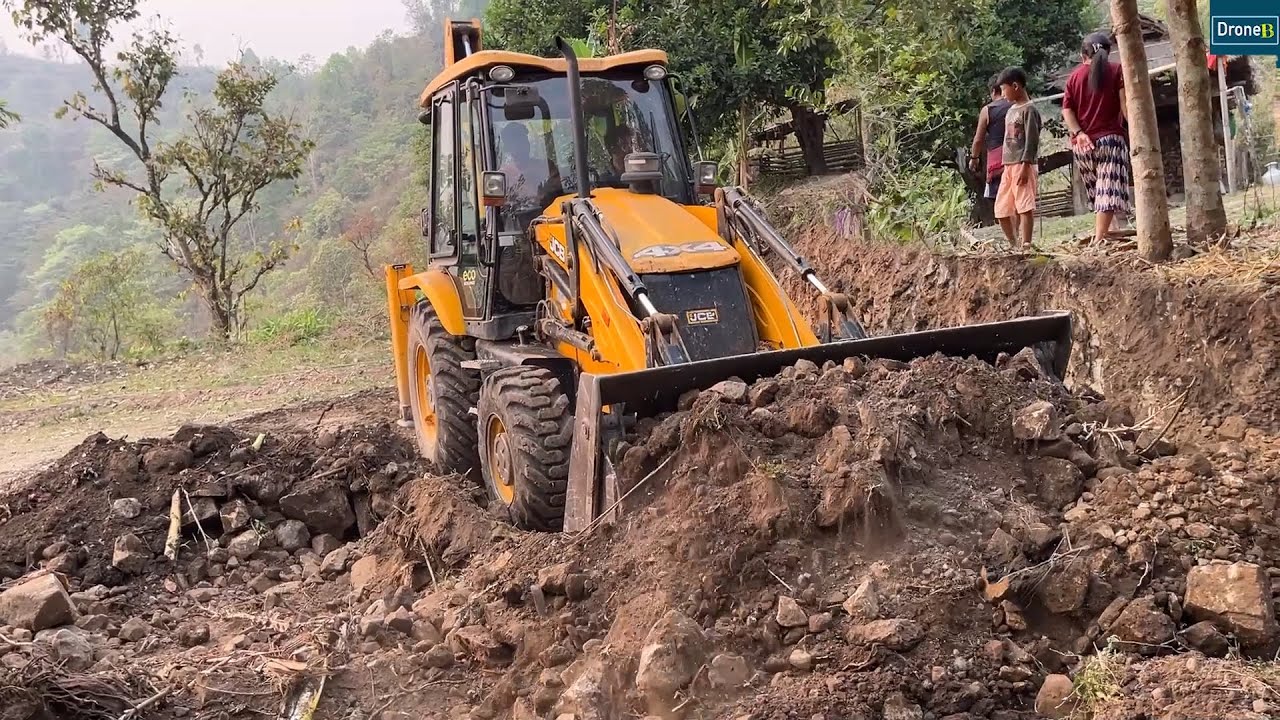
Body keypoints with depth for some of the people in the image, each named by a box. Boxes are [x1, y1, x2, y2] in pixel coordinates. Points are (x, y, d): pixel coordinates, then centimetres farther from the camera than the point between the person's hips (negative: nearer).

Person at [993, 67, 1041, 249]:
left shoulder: (1029, 109, -8)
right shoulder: (1010, 110, 18)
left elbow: (1031, 140, -14)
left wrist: (1025, 166, -20)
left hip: (1023, 165, -9)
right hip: (1008, 166, 9)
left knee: (1025, 206, -11)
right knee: (1002, 210, 9)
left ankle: (1026, 244, -12)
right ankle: (1013, 245, 18)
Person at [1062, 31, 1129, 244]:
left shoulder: (1075, 75, 13)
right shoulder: (1117, 70, 3)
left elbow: (1067, 110, 3)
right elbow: (1125, 104, -8)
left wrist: (1078, 133, -6)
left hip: (1082, 144, 4)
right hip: (1110, 138, -4)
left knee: (1097, 194, 17)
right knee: (1108, 193, -10)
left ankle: (1099, 235, 18)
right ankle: (1099, 239, -23)